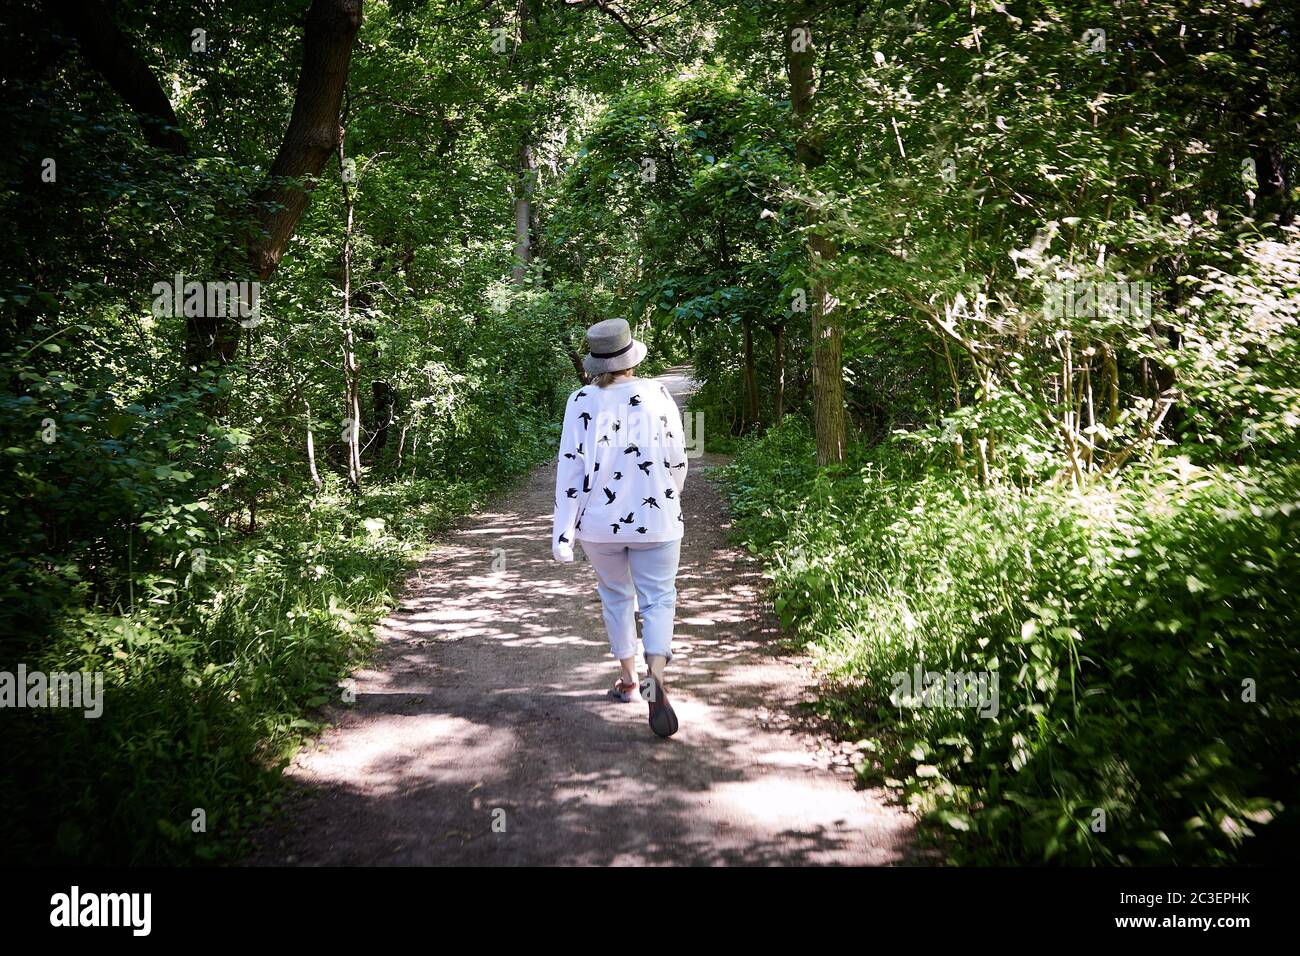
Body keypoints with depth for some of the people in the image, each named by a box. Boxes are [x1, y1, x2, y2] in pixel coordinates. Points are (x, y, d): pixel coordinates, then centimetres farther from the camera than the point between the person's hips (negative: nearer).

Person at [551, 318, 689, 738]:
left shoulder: (582, 402, -10)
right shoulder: (656, 395, -8)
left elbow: (570, 469, -12)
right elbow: (677, 459, -1)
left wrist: (562, 532, -8)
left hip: (599, 523, 1)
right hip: (655, 521, -1)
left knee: (616, 595, 21)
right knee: (658, 600, 5)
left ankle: (629, 680, 33)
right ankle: (655, 679, -19)